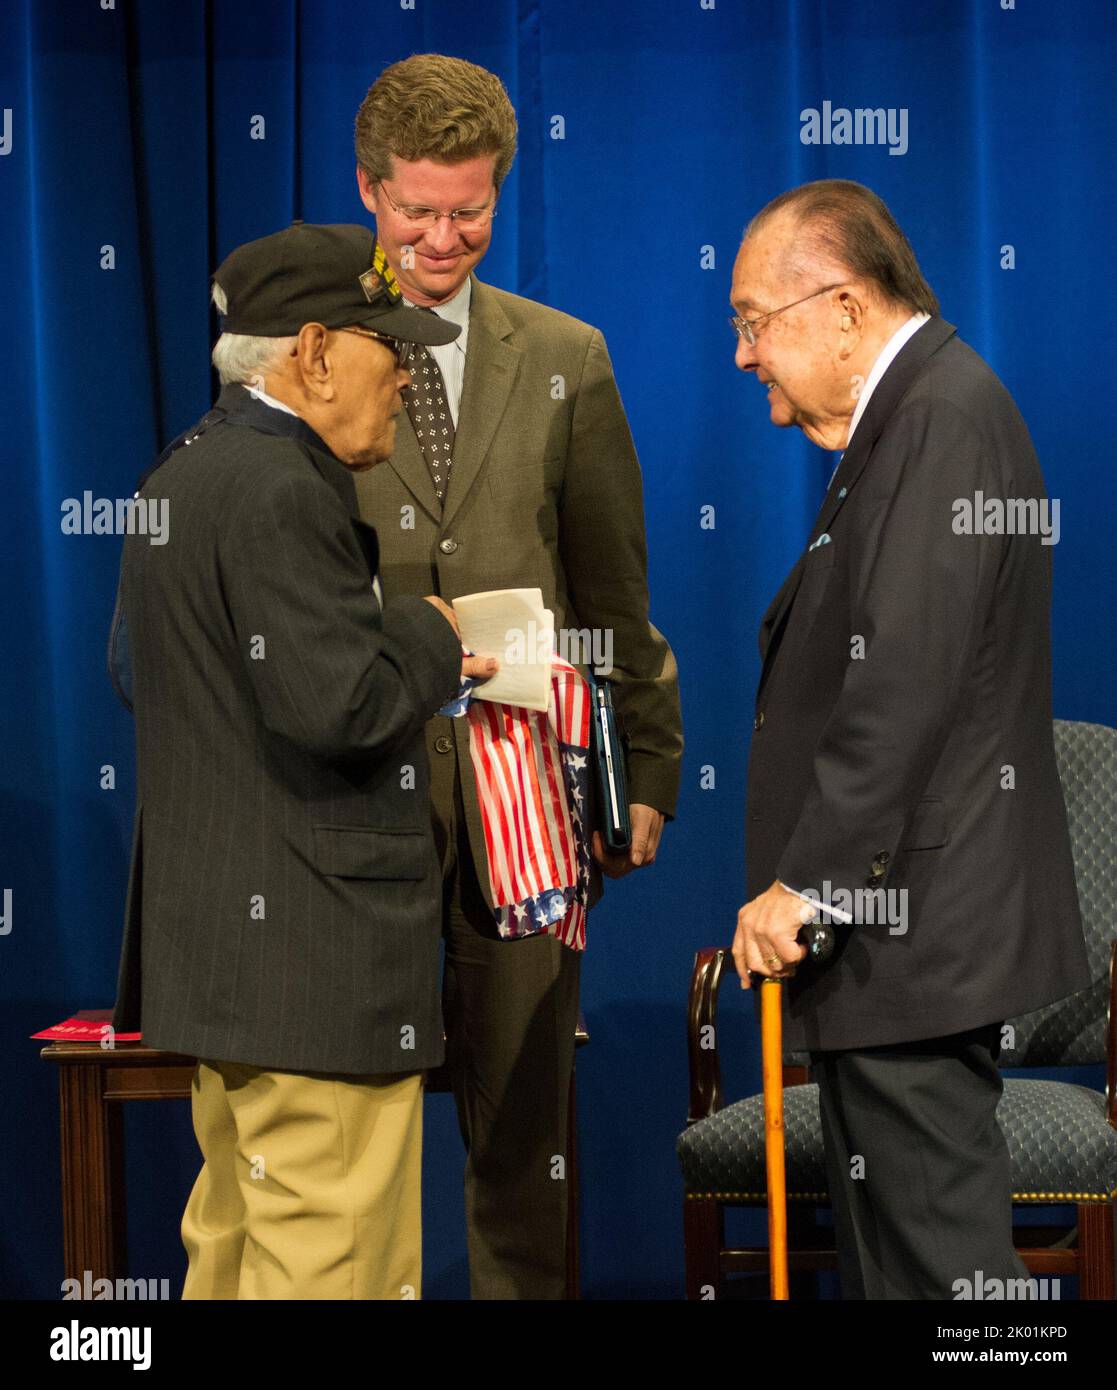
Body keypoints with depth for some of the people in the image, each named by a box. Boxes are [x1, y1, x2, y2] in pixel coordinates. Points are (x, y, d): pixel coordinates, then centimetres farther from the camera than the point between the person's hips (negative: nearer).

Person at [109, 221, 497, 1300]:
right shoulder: (283, 490, -18)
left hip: (213, 938, 11)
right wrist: (428, 637, -6)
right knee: (334, 1262, -5)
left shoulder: (182, 474, 14)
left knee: (235, 1242, 18)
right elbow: (337, 703, -27)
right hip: (315, 960, -11)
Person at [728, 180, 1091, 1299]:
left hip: (914, 931, -10)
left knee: (934, 1256, -6)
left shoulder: (946, 415, -15)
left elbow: (905, 681, -22)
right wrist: (806, 880, 15)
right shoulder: (906, 417, 17)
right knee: (883, 1251, 15)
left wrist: (808, 882, -19)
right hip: (888, 925, 10)